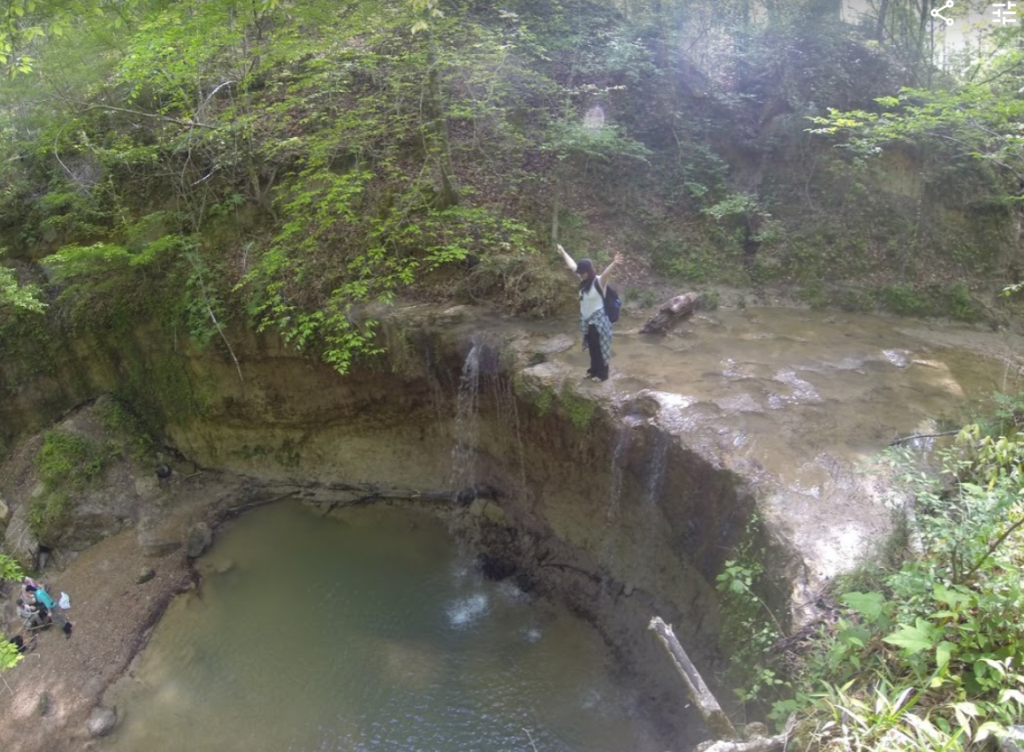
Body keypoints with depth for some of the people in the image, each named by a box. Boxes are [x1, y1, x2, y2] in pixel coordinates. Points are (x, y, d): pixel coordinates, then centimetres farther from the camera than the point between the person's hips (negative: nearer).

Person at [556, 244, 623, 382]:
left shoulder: (599, 281, -20)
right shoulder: (584, 280, 3)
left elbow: (606, 273, -41)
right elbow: (572, 265, 15)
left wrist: (613, 263, -62)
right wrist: (563, 252, 26)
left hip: (598, 321, -7)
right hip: (586, 320, 8)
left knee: (599, 349, 5)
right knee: (591, 348, 19)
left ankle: (602, 374, 18)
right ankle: (593, 370, 34)